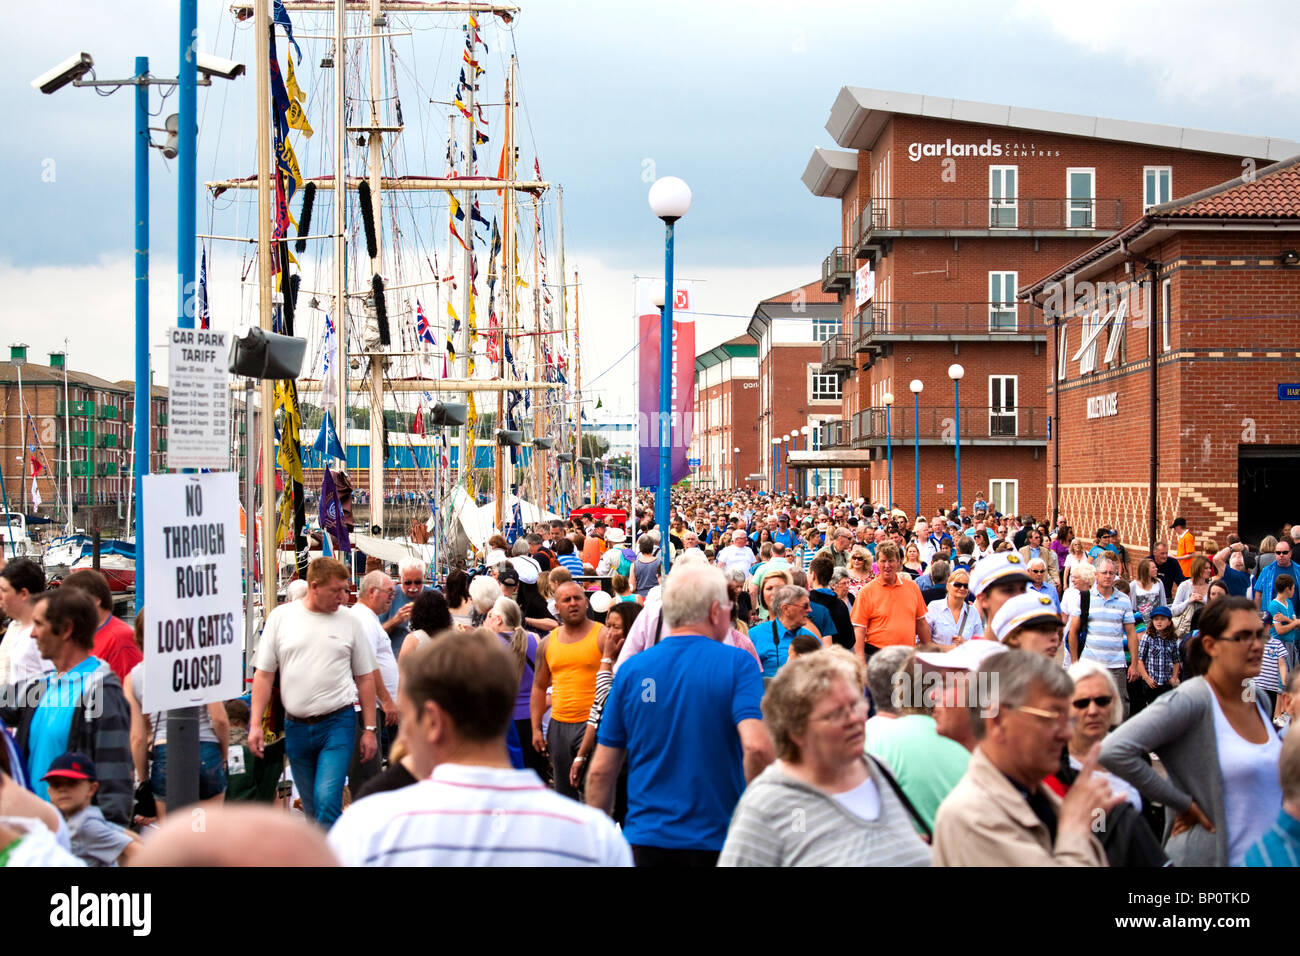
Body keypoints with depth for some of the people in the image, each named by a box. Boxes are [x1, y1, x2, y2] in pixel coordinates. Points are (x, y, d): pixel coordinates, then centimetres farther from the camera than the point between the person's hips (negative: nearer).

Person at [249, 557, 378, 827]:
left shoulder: (348, 622, 3)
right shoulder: (281, 617, 2)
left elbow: (365, 677, 7)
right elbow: (263, 674, 4)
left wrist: (370, 729, 3)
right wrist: (255, 725, -2)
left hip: (337, 723, -2)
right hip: (296, 726, 2)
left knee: (327, 799, -16)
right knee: (311, 807, 11)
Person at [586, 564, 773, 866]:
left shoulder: (631, 670, 1)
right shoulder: (737, 665, -8)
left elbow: (601, 771, 3)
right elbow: (757, 747, -22)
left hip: (645, 840, 3)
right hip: (717, 841, -2)